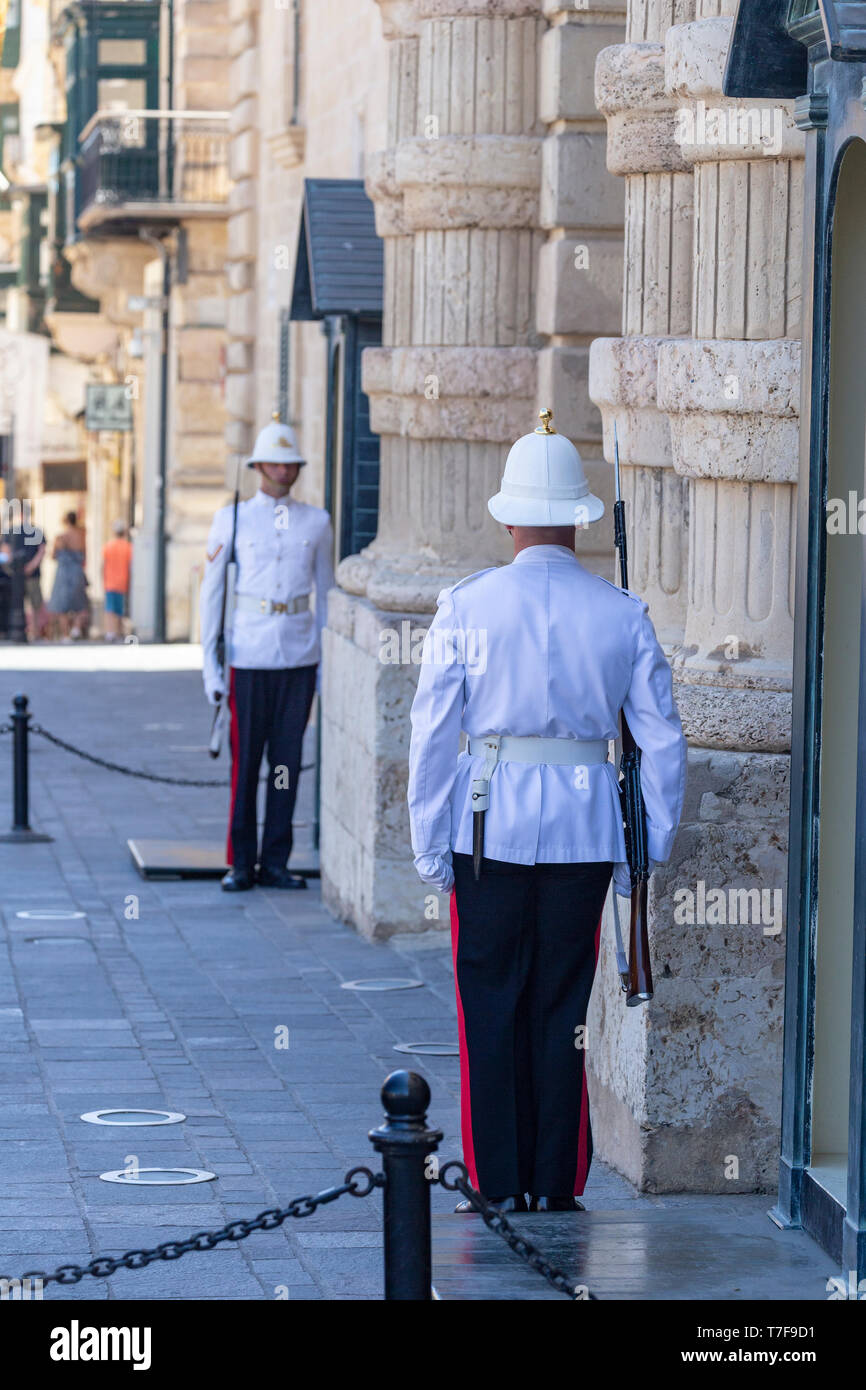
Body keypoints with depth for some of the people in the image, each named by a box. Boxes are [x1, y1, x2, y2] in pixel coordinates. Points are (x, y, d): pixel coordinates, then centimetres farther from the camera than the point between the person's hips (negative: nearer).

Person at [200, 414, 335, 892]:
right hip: (251, 654, -2)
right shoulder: (232, 520, 2)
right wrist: (210, 665, -2)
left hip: (300, 655, 2)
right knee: (245, 760, 0)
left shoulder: (316, 522, 8)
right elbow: (210, 592, 3)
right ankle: (241, 864, 8)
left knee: (287, 760, 4)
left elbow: (326, 593, 13)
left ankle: (275, 862, 11)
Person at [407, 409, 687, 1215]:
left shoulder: (466, 606, -4)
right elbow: (662, 740, 3)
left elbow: (432, 734, -4)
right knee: (563, 1008, 9)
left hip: (490, 823, -1)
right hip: (586, 829, 2)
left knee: (491, 1004, 7)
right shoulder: (623, 615, 1)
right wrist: (651, 852, 11)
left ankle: (498, 1184, 9)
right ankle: (556, 1184, 13)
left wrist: (430, 846, 2)